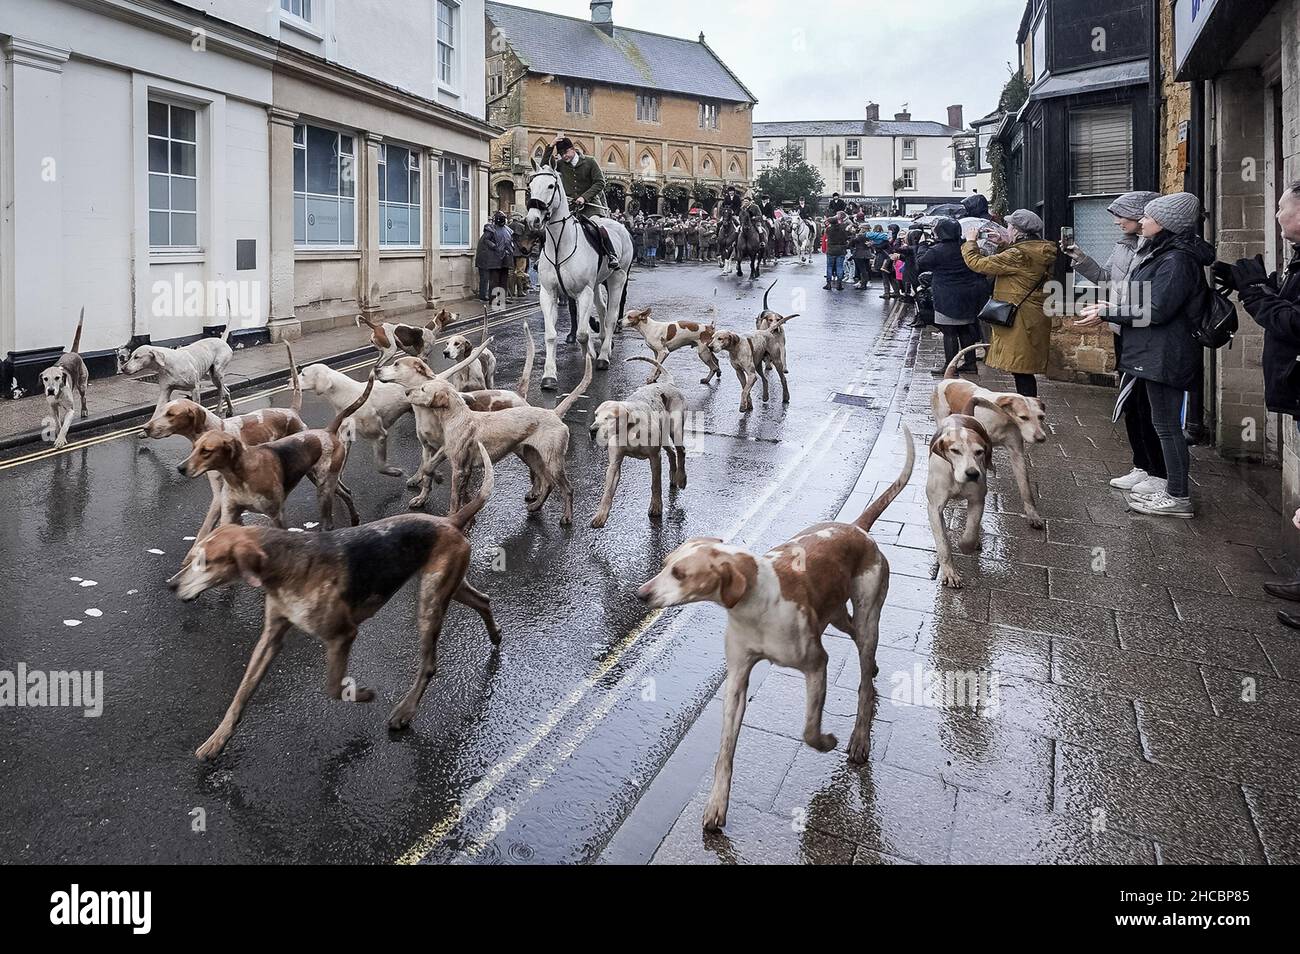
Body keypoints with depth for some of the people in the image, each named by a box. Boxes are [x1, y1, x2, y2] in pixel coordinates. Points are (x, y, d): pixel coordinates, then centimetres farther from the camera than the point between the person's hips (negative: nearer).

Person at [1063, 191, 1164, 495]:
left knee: (1147, 407, -2)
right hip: (1124, 333, 9)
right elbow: (1105, 277, 17)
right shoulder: (1124, 245, 9)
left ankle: (1160, 475, 11)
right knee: (1129, 405, 15)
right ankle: (1142, 468, 27)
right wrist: (1079, 257, 7)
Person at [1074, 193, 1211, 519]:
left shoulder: (1177, 260, -17)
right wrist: (1112, 308, 9)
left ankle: (1178, 498, 3)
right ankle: (1173, 488, 24)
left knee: (1167, 424, -4)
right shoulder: (1165, 254, 14)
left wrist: (1107, 313, -14)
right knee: (1167, 423, 15)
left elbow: (1156, 310, -20)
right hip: (1157, 354, 10)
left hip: (1164, 356, -10)